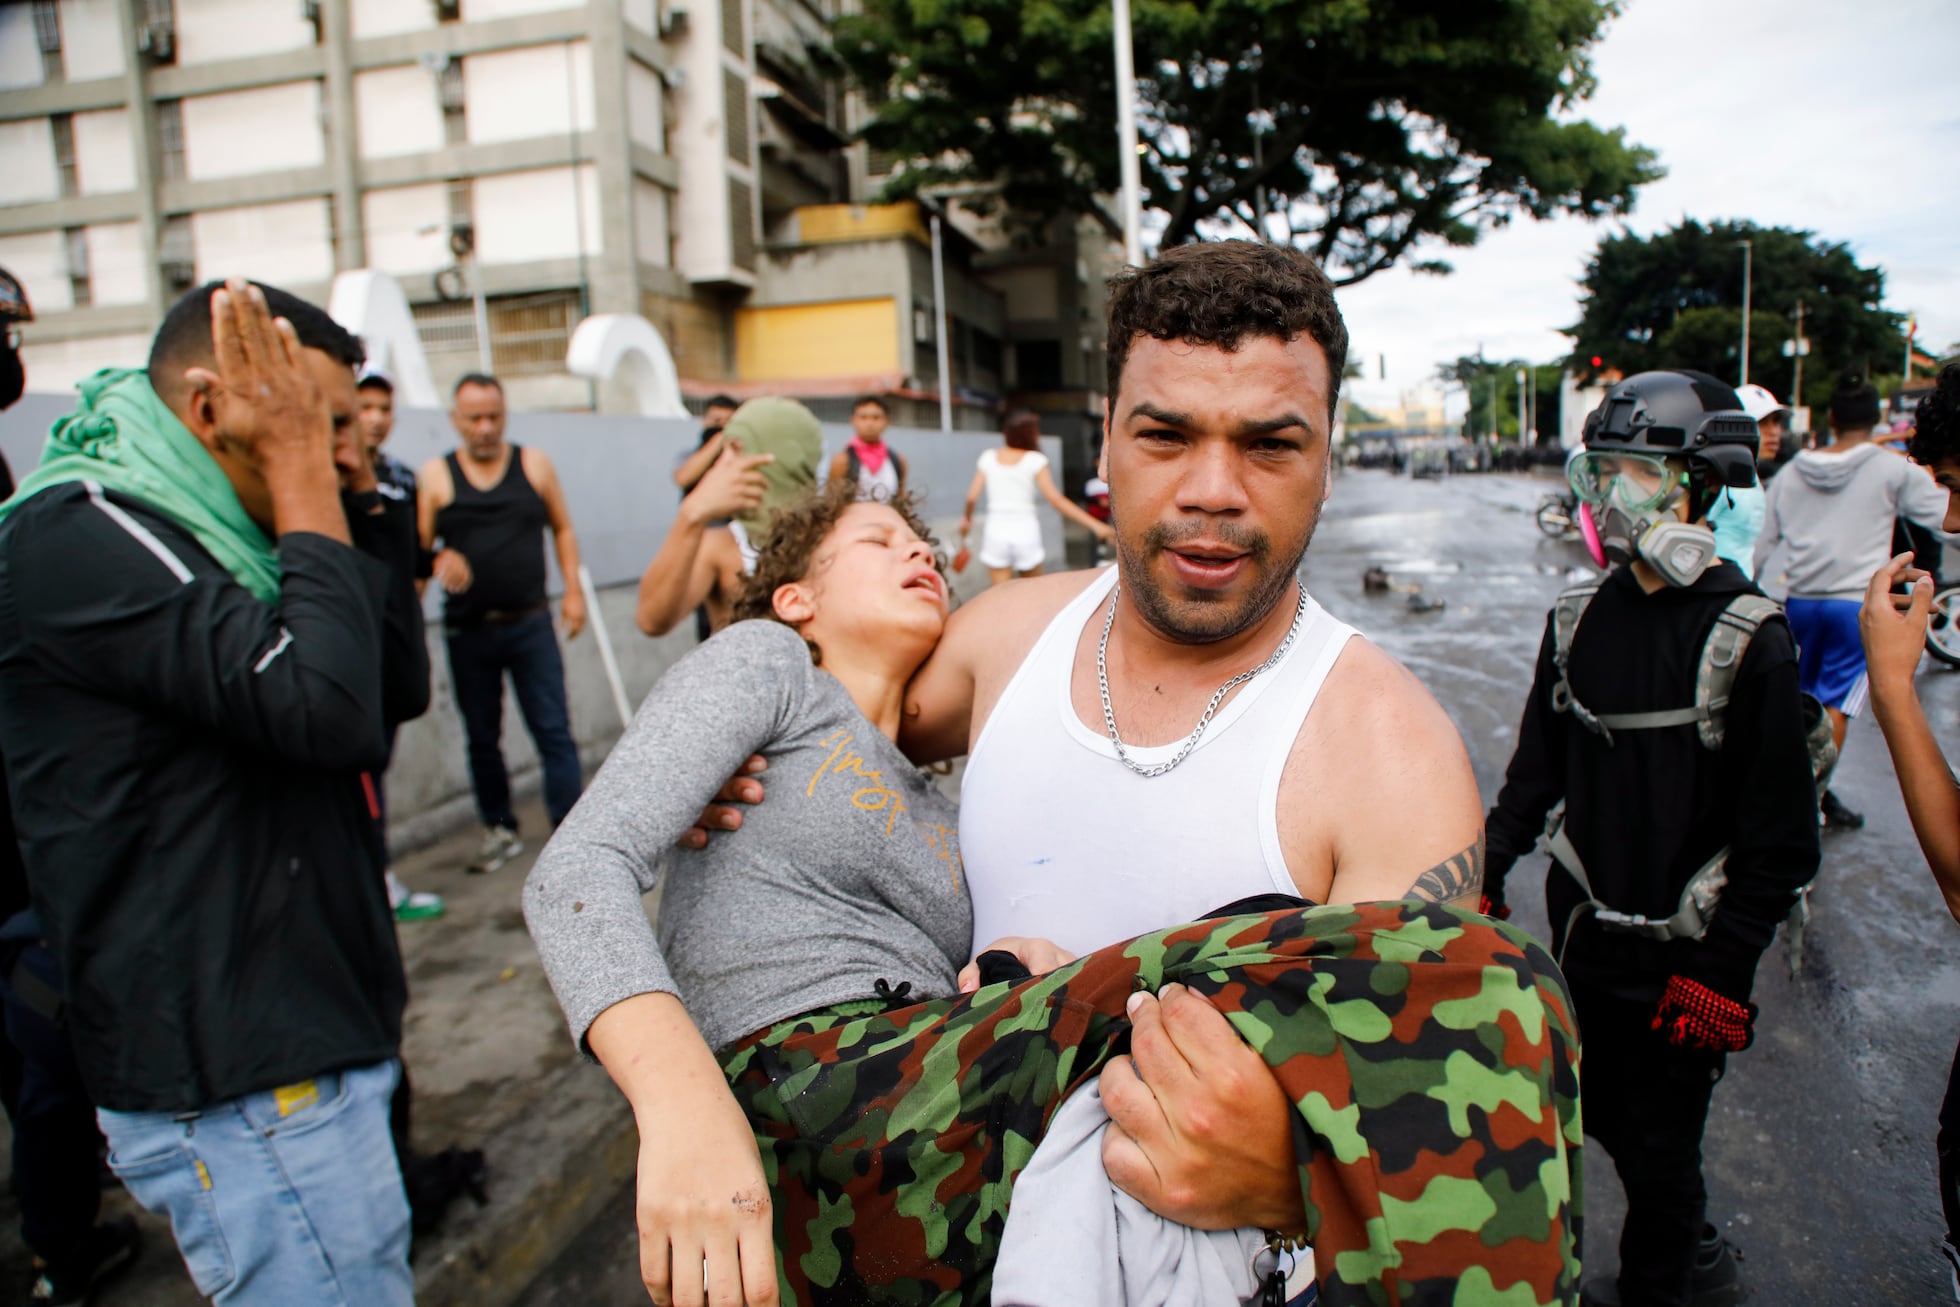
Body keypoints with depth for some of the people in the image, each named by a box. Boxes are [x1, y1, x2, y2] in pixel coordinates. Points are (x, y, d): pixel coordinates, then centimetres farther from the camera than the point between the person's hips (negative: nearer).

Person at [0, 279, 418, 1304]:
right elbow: (327, 707, -29)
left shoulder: (178, 531, 13)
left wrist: (335, 500, 1)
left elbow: (395, 681, 10)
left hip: (294, 1045, 10)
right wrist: (300, 481, -17)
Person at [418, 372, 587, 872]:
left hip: (530, 624, 0)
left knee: (553, 731, -3)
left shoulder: (534, 465, 5)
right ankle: (500, 830, 24)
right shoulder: (436, 476, 1)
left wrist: (573, 590, 3)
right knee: (482, 738, 11)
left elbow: (562, 528, 11)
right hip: (468, 631, 1)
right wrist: (439, 560, -26)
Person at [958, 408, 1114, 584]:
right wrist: (1094, 525, -14)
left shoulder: (988, 457, 3)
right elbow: (1055, 499, -13)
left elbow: (972, 496, 0)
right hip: (1025, 532, -2)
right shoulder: (1035, 460, -4)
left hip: (996, 531, 2)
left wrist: (967, 517, 22)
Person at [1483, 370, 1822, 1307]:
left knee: (1657, 1144, 7)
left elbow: (1780, 834, -12)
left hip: (1681, 950, -5)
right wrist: (1487, 876, 6)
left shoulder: (1747, 638, -14)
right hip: (1585, 932, 6)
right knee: (1604, 1116, 18)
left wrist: (1721, 970, -14)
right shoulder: (1580, 617, 2)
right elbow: (1537, 765, 10)